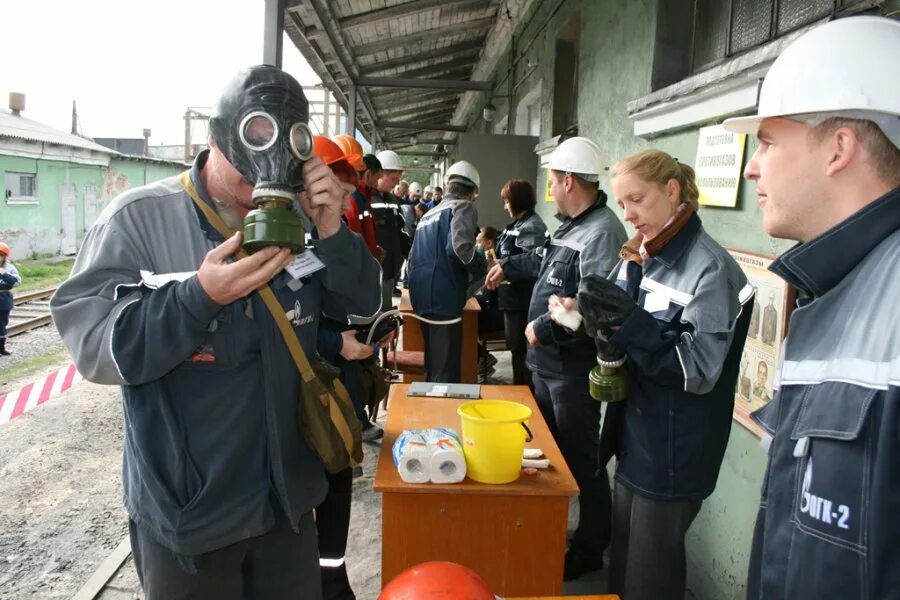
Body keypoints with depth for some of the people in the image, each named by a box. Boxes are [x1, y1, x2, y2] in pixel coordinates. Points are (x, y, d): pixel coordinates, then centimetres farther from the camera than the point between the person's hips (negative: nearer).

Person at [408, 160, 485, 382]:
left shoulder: (429, 213, 22)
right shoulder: (463, 207, -1)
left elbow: (412, 257, 27)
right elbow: (459, 248, -19)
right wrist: (481, 263, -1)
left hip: (422, 297, 8)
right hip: (443, 297, -8)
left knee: (433, 366, 20)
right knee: (446, 373, -3)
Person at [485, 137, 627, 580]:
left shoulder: (602, 233, -23)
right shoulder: (571, 225, 10)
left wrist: (542, 328, -21)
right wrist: (508, 267, 40)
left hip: (574, 369, -10)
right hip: (547, 362, 10)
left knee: (581, 460, 4)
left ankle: (590, 549, 22)